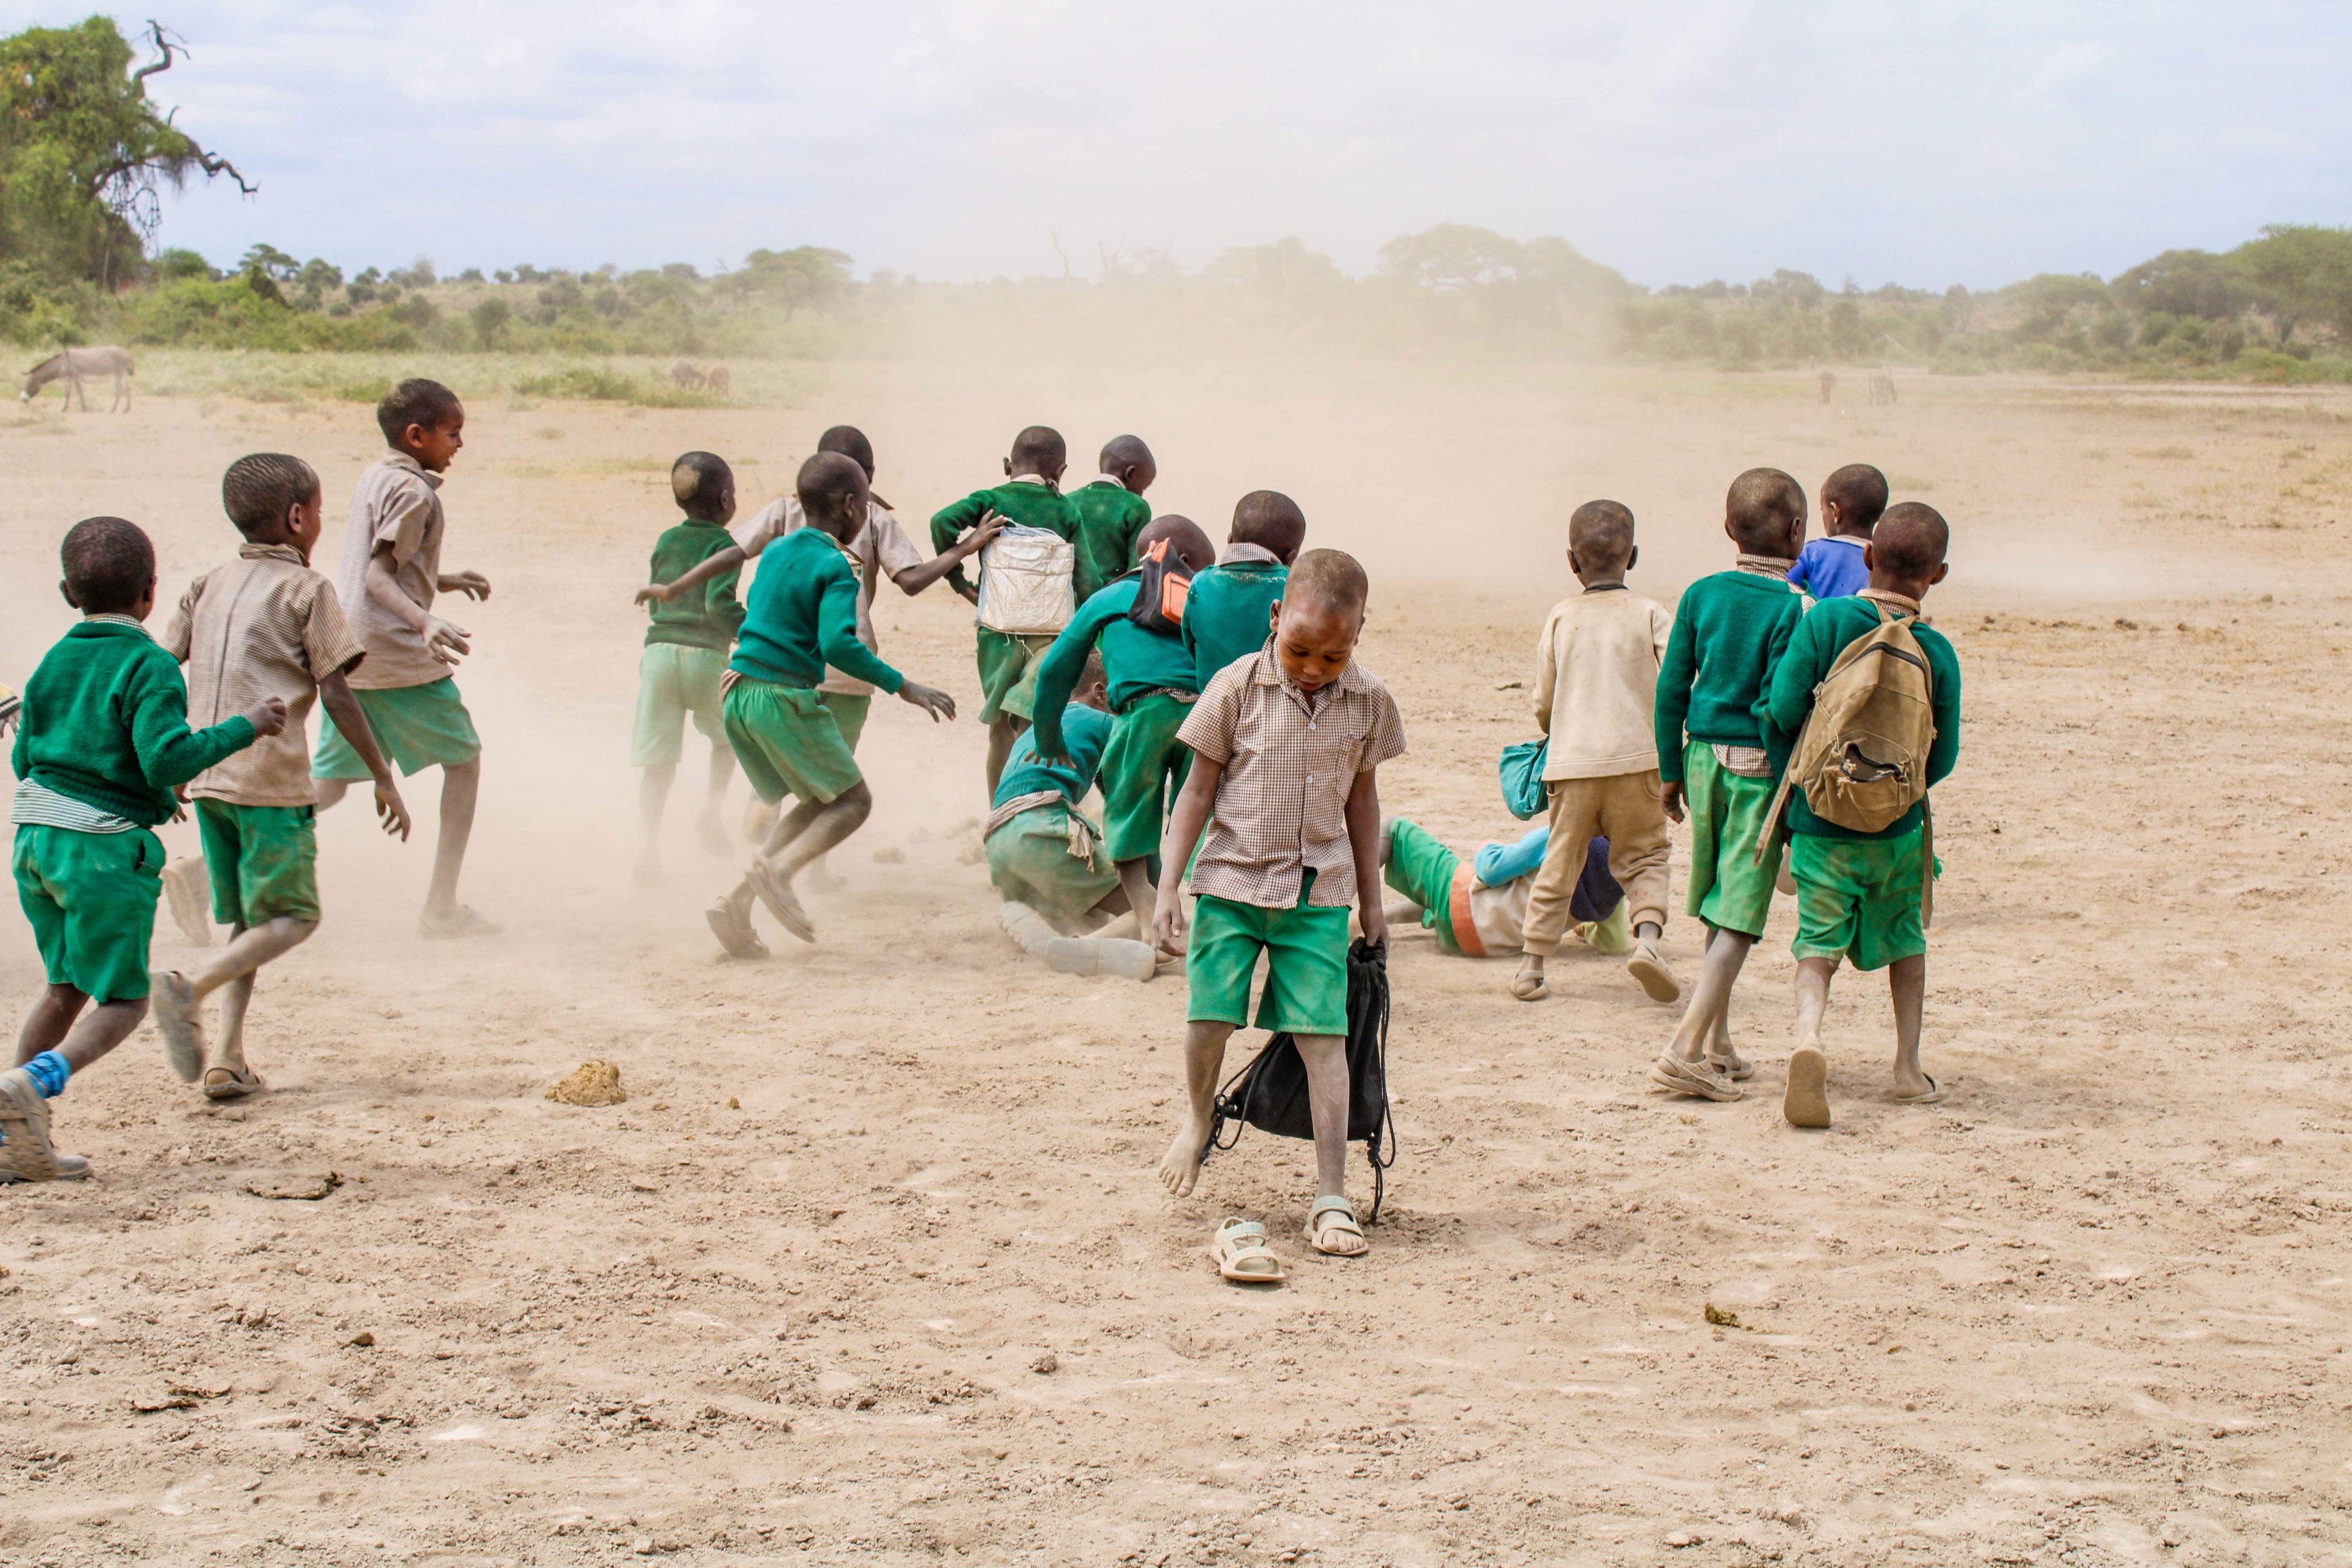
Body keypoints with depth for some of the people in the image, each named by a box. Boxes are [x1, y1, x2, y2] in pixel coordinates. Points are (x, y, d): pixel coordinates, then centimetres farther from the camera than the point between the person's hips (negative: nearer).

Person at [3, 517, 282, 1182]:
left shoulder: (53, 662, 11)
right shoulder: (151, 666, -10)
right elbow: (168, 757, -21)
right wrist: (243, 727, -9)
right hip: (108, 851, -7)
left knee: (67, 987, 21)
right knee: (121, 1000, 2)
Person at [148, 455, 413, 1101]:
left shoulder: (208, 586, 14)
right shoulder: (306, 589, -3)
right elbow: (336, 694, -7)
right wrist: (384, 777, -2)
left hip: (206, 775, 6)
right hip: (271, 780, -6)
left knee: (250, 920, 16)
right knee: (292, 918, 2)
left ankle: (228, 1055, 5)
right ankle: (190, 989, -20)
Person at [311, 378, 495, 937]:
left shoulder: (374, 476, 15)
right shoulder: (414, 492, -13)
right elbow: (378, 579, -22)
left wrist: (442, 581, 35)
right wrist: (425, 623, -35)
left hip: (347, 655, 8)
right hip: (398, 658, -8)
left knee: (328, 782, 10)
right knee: (463, 760, 8)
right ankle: (441, 906, 6)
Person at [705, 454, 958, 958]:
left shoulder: (776, 552, 13)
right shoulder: (836, 569, -10)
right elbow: (838, 643, -23)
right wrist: (902, 687, -20)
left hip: (739, 694, 8)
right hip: (787, 696, -8)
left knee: (819, 803, 18)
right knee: (853, 800, 5)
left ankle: (739, 903, 4)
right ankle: (780, 869, -20)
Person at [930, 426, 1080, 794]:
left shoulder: (990, 500, 2)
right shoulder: (1066, 510, 2)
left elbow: (943, 521, -16)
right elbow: (1084, 580, -3)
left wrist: (958, 580, -6)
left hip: (999, 631, 1)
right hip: (1051, 634, -1)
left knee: (1000, 731, 11)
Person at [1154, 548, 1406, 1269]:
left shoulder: (1368, 701, -1)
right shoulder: (1239, 686, -8)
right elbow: (1199, 788, -2)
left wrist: (1371, 899, 15)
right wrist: (1168, 888, -7)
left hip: (1319, 890, 1)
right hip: (1232, 880, -1)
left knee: (1324, 1034, -4)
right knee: (1210, 1013, -3)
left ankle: (1332, 1198, -1)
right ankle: (1198, 1118, 31)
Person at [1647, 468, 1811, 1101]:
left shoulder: (1701, 594, 4)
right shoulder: (1793, 606, -12)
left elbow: (1672, 689, 6)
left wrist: (1671, 770, 16)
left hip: (1703, 758, 6)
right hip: (1758, 766, -6)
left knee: (1719, 908, 18)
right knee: (1740, 914, -5)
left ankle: (1719, 1047, 25)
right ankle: (1685, 1050, -15)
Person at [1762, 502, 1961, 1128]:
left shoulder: (1824, 620, -11)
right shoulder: (1937, 653, -8)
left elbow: (1782, 709, -13)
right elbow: (1942, 758, -3)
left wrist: (1800, 778, 7)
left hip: (1819, 822, -1)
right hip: (1896, 829, 1)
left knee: (1818, 941, 5)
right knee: (1906, 939, 21)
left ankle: (1809, 1034, -24)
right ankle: (1908, 1069, 22)